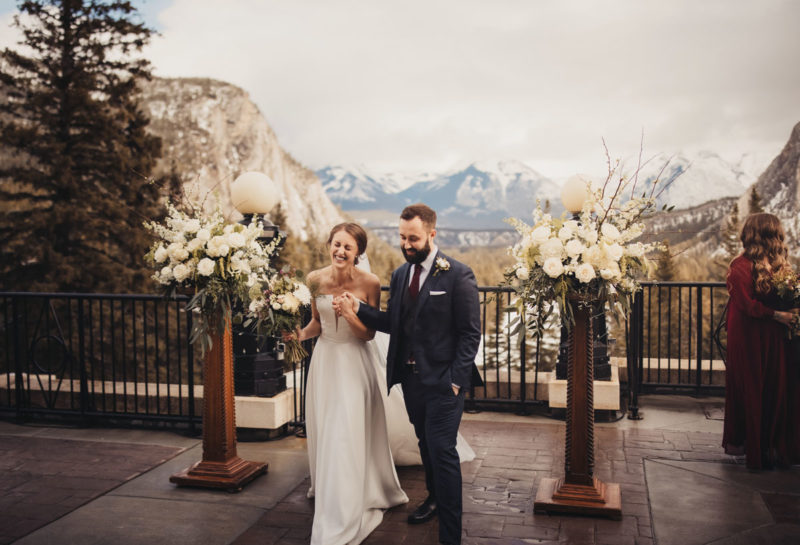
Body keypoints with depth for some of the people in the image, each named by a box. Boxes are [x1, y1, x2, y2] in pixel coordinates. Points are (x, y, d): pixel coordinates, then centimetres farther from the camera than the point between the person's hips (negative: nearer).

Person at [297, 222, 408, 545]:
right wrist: (300, 334, -12)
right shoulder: (316, 280, -4)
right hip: (325, 360, 4)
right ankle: (325, 489, 44)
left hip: (355, 363, -3)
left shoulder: (369, 283, -13)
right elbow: (317, 323, 8)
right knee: (324, 431, 16)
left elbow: (368, 333, -10)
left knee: (348, 435, -4)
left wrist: (350, 313, -27)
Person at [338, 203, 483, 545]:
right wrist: (358, 311, -7)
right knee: (426, 446, 22)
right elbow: (393, 323, 8)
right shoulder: (399, 275, 9)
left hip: (443, 380, -6)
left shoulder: (458, 275, -10)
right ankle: (434, 499, 44)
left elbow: (470, 333, -11)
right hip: (411, 378, 6)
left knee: (442, 453, -6)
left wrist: (456, 379, -16)